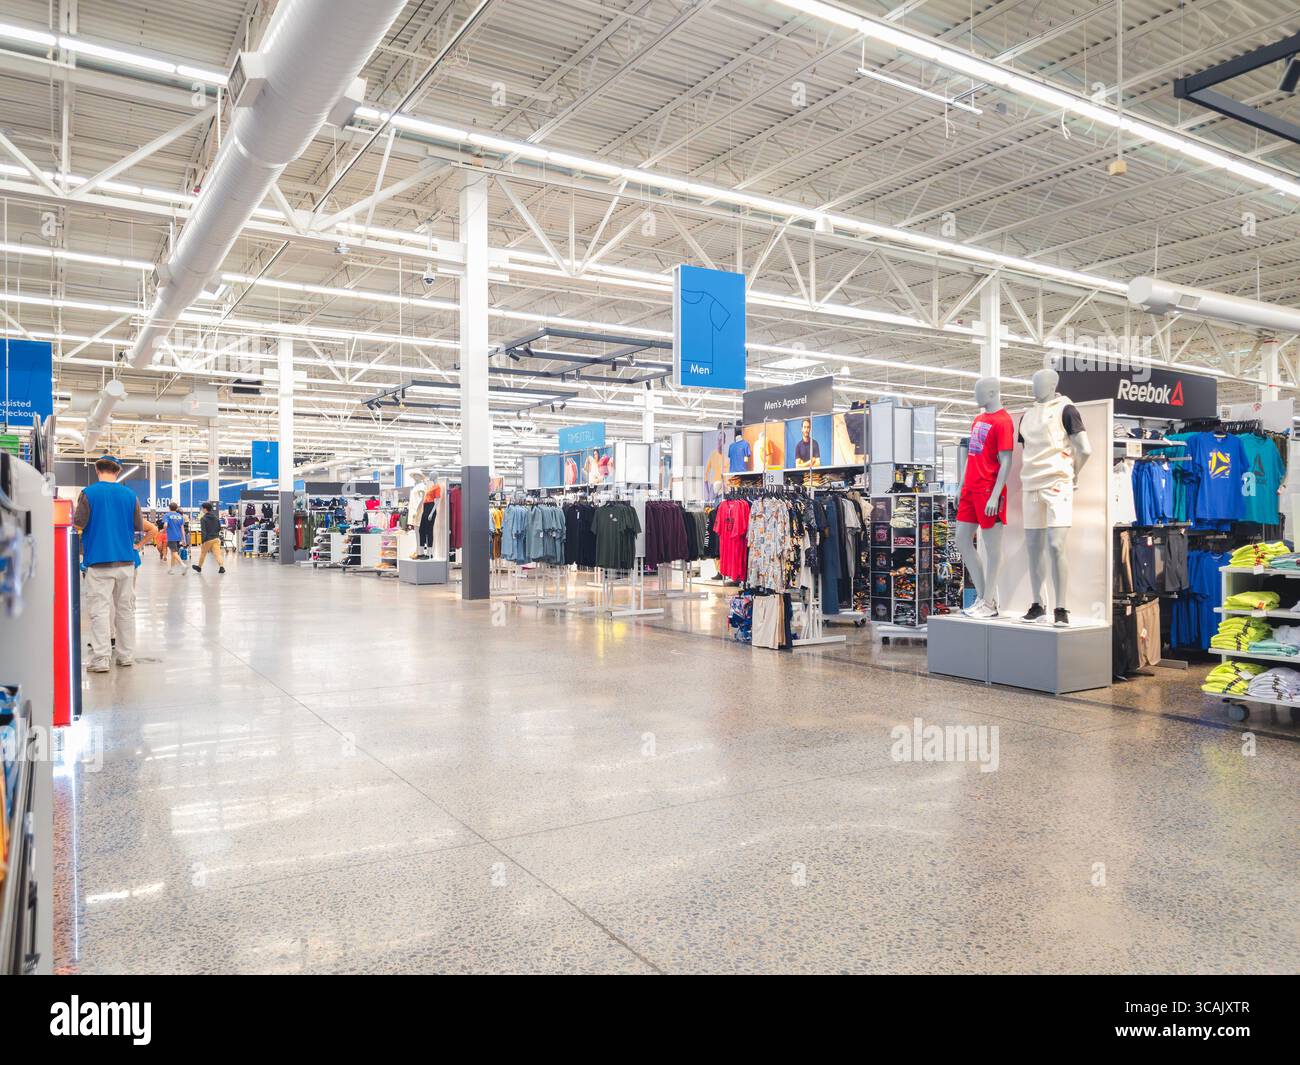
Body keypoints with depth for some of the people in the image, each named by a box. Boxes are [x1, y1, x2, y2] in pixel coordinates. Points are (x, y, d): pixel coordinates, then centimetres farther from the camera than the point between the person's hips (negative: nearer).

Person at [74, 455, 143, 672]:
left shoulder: (89, 493, -6)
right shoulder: (130, 495, 3)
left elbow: (78, 525, -9)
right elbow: (139, 528, 6)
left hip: (99, 561, -3)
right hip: (126, 560, 3)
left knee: (99, 610, -1)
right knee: (126, 609, 11)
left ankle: (101, 659, -4)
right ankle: (126, 655, 16)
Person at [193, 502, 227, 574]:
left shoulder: (203, 518, -10)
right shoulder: (216, 518, 8)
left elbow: (203, 531, -16)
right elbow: (219, 528, 16)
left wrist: (203, 541, -17)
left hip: (208, 539, -4)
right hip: (216, 538, 4)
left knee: (203, 553, 15)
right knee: (218, 553, -6)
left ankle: (199, 567, 32)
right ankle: (221, 566, -24)